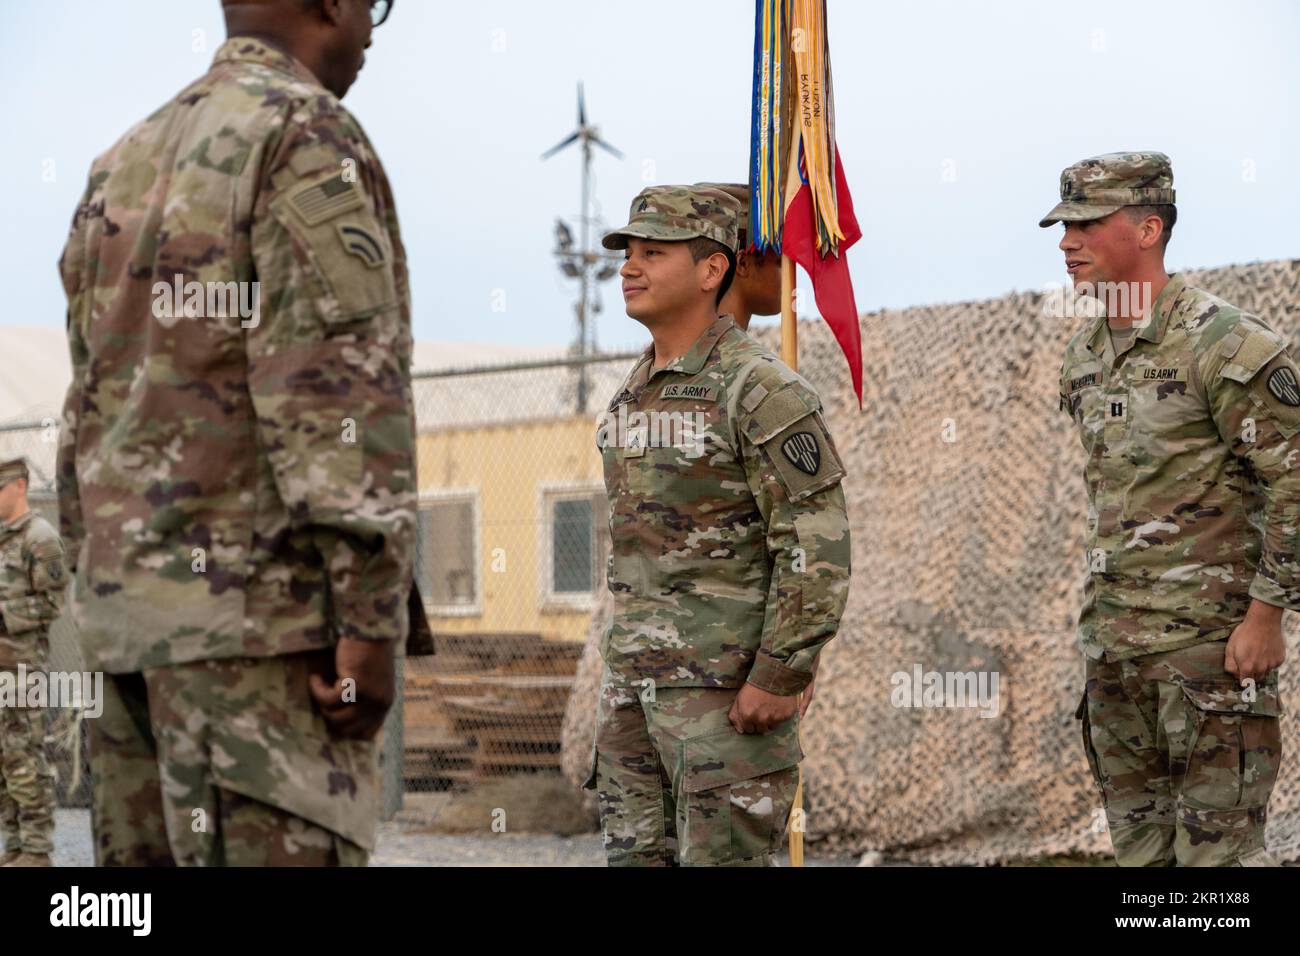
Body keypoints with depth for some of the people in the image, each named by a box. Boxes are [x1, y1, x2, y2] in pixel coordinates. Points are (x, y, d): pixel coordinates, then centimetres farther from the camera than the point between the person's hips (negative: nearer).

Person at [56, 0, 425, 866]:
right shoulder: (308, 137, -9)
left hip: (147, 597, 9)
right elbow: (337, 385, -19)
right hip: (266, 604, -9)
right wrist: (374, 622, -21)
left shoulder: (130, 169, 18)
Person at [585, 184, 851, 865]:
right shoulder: (637, 392, 13)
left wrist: (781, 678, -21)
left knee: (722, 860, -6)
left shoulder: (762, 392, -14)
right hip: (636, 680, 8)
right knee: (637, 855, 9)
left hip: (730, 681, -8)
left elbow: (819, 547, -18)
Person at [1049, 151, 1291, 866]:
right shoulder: (1082, 357, 12)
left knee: (1216, 848, -7)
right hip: (1109, 638, 8)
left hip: (1208, 636, -8)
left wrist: (1266, 613, -16)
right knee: (1139, 845, 11)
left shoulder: (1225, 344, -12)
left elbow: (1292, 482, -13)